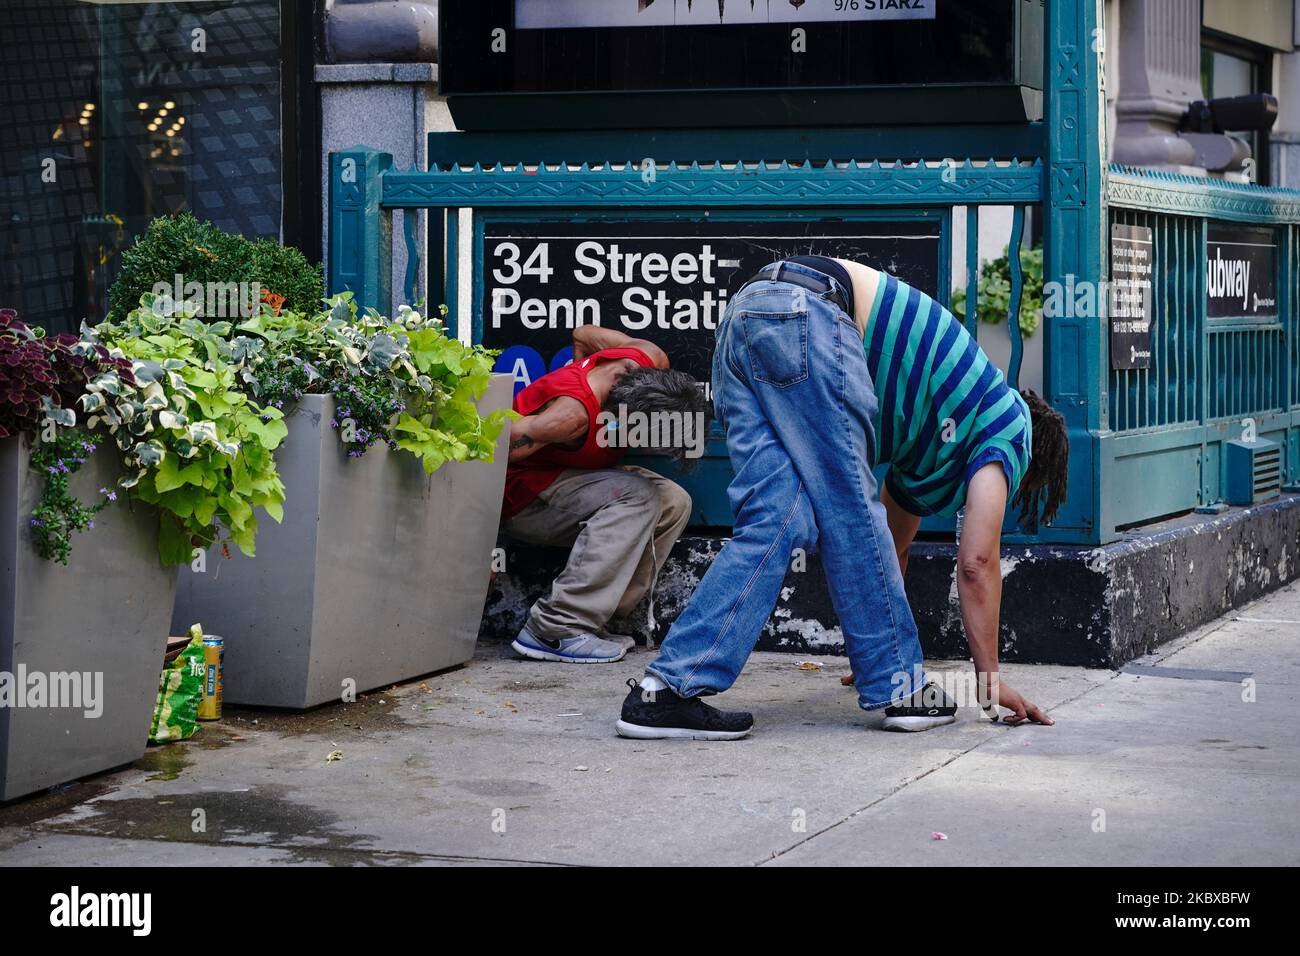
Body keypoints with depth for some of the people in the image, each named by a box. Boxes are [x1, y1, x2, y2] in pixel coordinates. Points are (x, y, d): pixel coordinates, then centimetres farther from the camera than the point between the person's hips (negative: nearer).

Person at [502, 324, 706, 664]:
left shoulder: (651, 359, -13)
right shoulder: (572, 415, -36)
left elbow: (583, 334, 7)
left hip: (569, 474, 9)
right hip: (523, 496, -9)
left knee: (673, 502, -6)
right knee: (637, 496, -28)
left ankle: (595, 618, -9)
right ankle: (556, 629, -29)